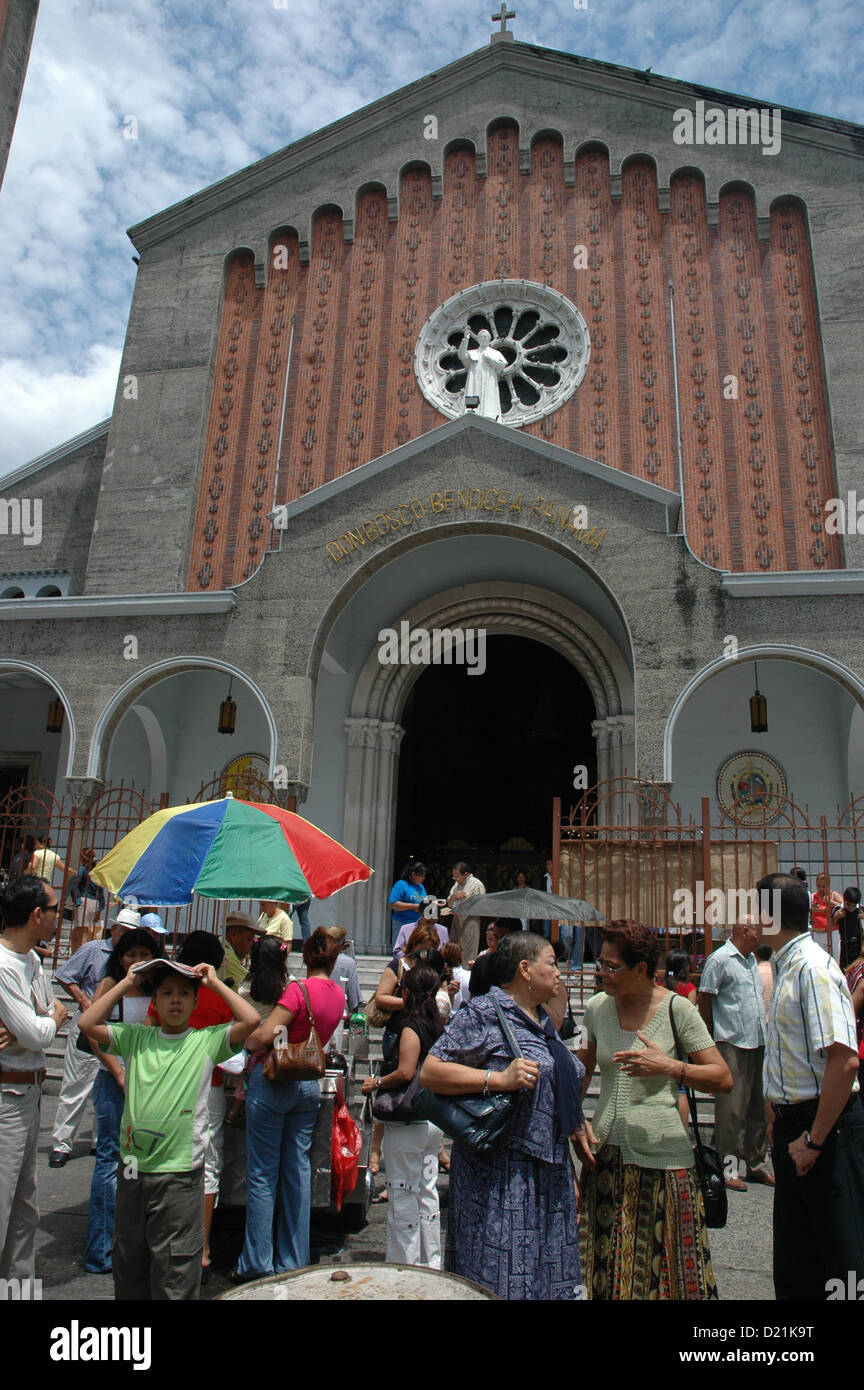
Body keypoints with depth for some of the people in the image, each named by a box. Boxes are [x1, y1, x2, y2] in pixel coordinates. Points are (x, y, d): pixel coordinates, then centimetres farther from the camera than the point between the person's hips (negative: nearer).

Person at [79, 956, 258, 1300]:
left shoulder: (206, 1041, -4)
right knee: (127, 1262, 20)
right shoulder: (135, 1037, 4)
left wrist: (215, 983, -9)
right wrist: (126, 983, -4)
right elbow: (87, 1023, -5)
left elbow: (250, 1019, -17)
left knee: (175, 1275, 6)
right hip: (133, 1170, 3)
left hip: (181, 1172, -3)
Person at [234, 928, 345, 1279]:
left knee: (262, 1175, 4)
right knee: (298, 1171, 13)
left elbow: (262, 1035, -22)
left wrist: (244, 1042, -1)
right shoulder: (338, 994, 4)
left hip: (275, 1080, -6)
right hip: (310, 1083, 6)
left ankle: (256, 1264, 12)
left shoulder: (299, 990, -17)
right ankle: (294, 1261, 19)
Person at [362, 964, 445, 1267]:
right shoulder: (439, 1025, 7)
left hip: (409, 1122, -8)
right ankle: (431, 1263, 25)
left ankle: (405, 1267, 10)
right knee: (428, 1191, 16)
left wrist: (376, 1083, -11)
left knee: (403, 1196, 2)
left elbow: (405, 1072, -26)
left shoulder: (411, 1026, -16)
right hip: (434, 1119, 8)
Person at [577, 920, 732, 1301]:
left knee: (666, 1267, 5)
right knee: (609, 1268, 10)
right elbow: (581, 1071, 15)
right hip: (607, 1152, 4)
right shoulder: (596, 1008, 3)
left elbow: (723, 1079, -6)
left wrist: (669, 1066, -19)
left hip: (661, 1154, -3)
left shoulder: (677, 1009, -8)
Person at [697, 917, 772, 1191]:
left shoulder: (751, 959, 15)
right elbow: (705, 999, -9)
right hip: (732, 1045, -8)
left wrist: (763, 1035, 17)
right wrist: (712, 1039, -5)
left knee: (758, 1105, 14)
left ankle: (756, 1163, 25)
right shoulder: (719, 959, -11)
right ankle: (727, 1167, 5)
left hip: (758, 1043, 8)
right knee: (731, 1109, -4)